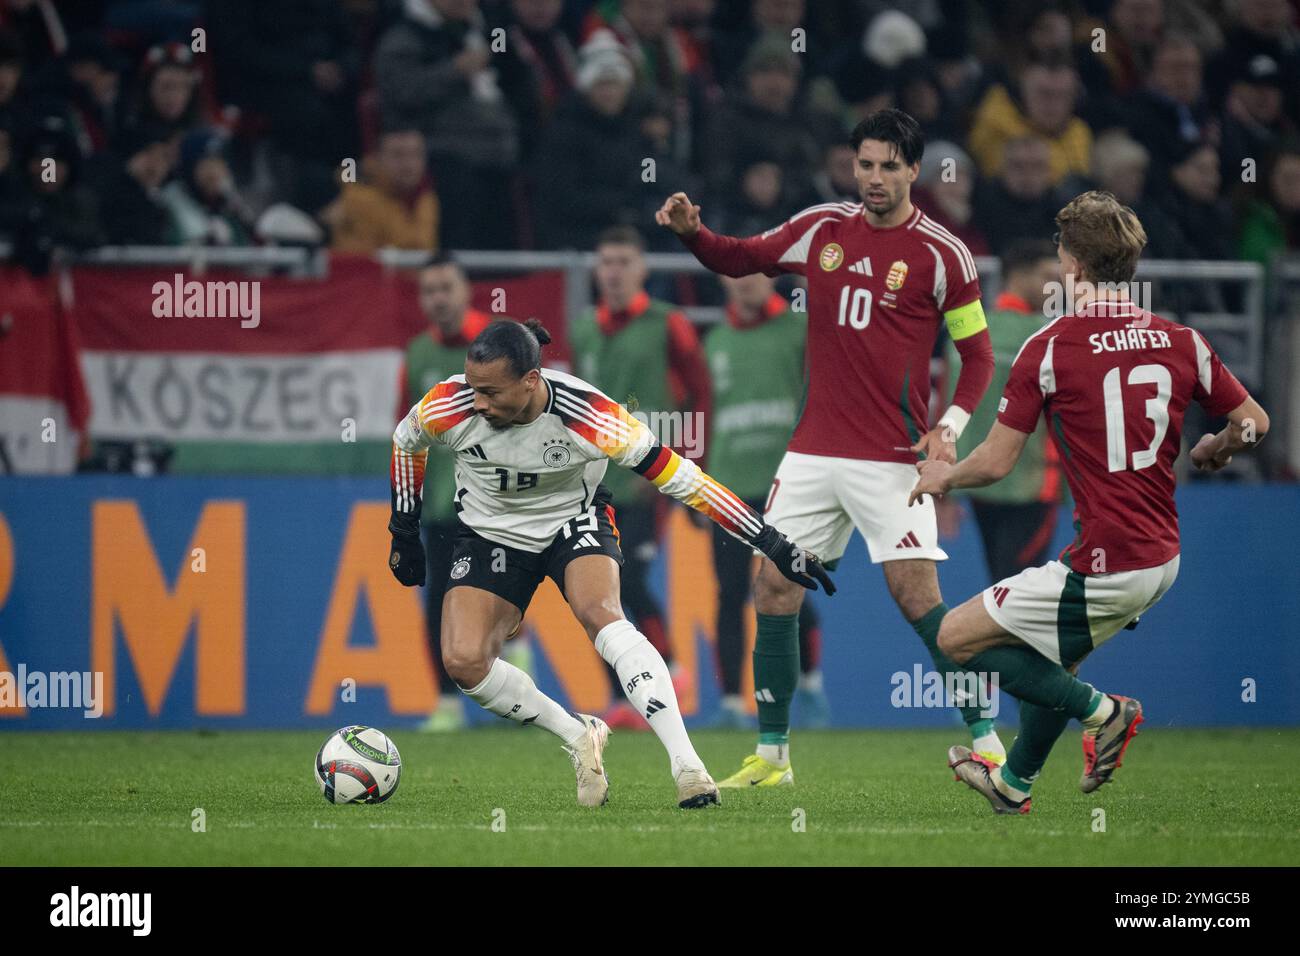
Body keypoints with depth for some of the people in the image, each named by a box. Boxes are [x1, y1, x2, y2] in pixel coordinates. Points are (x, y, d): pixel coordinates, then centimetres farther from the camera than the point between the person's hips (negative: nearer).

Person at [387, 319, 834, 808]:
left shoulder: (589, 416, -31)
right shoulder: (449, 406, -25)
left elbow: (676, 475, -24)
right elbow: (406, 441, 1)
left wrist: (770, 542, -22)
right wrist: (404, 530, 6)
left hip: (574, 520, -3)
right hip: (489, 532, 3)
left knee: (600, 614, -32)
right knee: (463, 661, -18)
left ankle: (686, 764, -36)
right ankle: (579, 738, 4)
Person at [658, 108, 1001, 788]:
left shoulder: (941, 254, -5)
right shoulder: (822, 229, 7)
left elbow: (978, 354, 1)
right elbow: (739, 259, 20)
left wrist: (949, 426, -13)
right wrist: (692, 230, 0)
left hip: (890, 459, -5)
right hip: (814, 451, 5)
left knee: (917, 596, -13)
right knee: (773, 587, 1)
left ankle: (984, 739, -2)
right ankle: (773, 753, 11)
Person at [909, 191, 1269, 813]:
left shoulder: (1050, 348, -13)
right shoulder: (1181, 341, 2)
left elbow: (995, 462, -10)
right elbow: (1254, 424, 10)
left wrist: (943, 477, 11)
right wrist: (1215, 449, 31)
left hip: (1104, 568, -8)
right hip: (1162, 558, 8)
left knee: (958, 638, 2)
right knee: (1050, 662, 30)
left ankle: (1100, 711, -2)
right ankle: (1014, 781, 47)